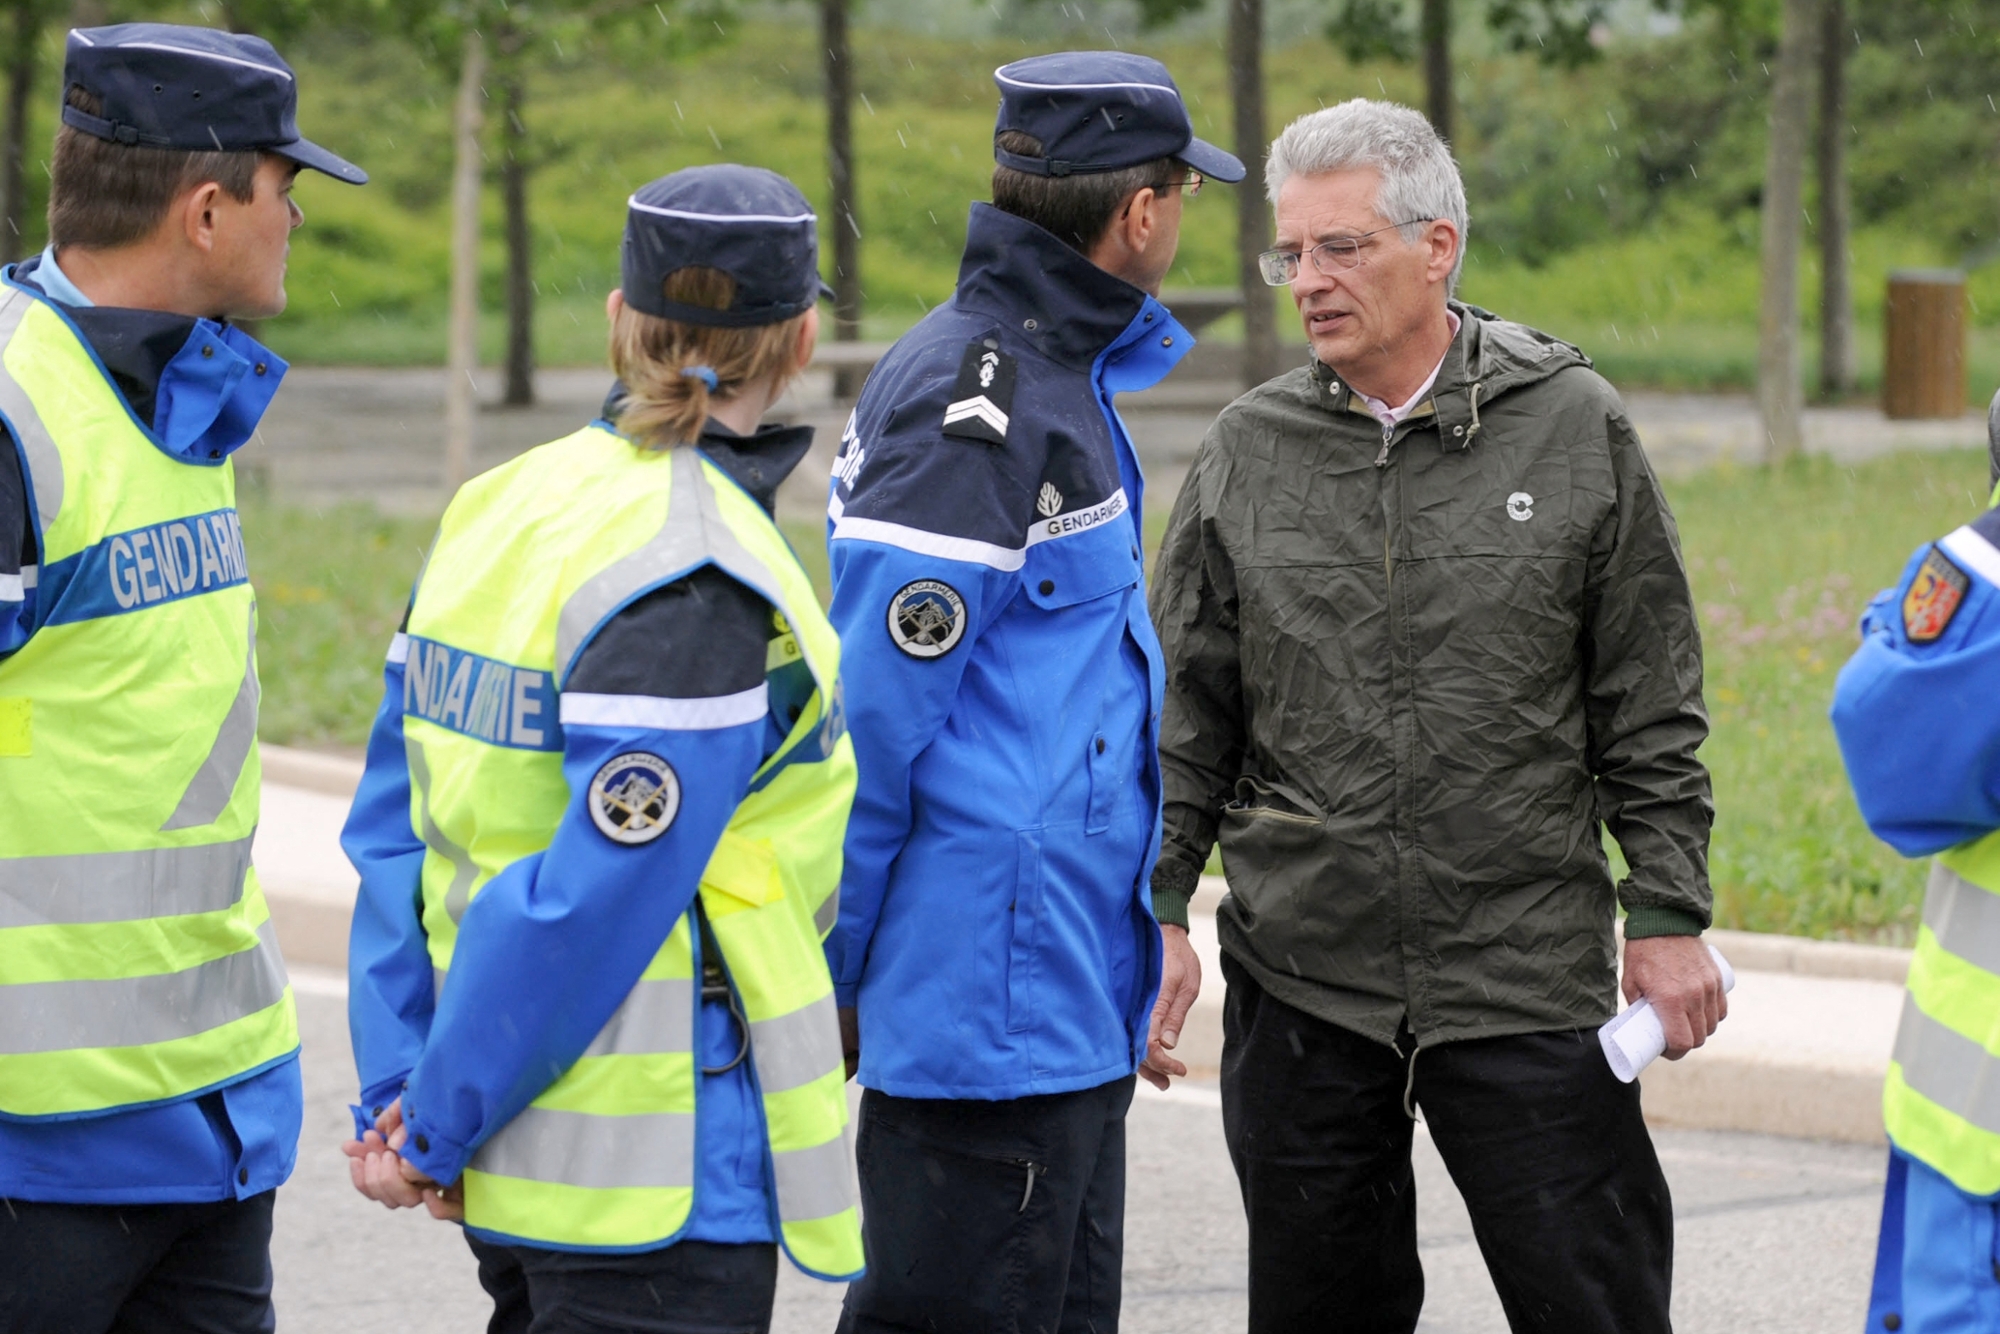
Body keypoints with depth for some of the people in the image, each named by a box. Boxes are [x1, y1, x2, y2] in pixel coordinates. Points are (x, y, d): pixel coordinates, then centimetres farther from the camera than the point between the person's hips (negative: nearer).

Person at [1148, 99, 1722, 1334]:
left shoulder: (1573, 431, -1)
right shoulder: (1248, 453, 4)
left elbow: (1651, 713, 2)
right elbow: (1185, 720, 9)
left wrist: (1670, 918, -1)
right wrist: (1156, 909, 3)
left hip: (1529, 982, -2)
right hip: (1300, 984, 2)